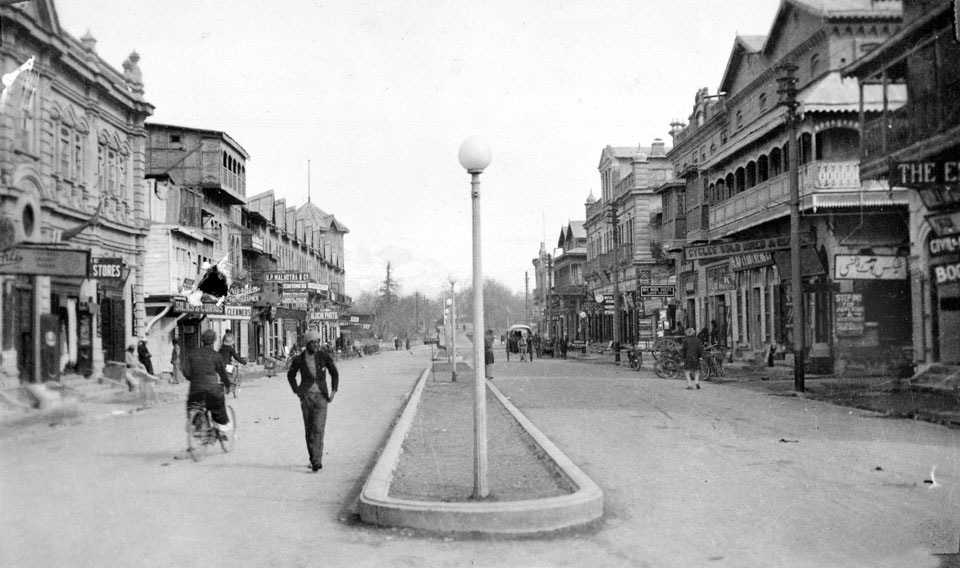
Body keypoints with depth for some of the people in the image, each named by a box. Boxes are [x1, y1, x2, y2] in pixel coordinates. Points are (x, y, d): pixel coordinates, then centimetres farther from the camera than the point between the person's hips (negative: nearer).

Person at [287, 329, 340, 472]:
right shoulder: (299, 360, -4)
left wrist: (333, 391, -1)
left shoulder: (324, 356, -5)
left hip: (321, 397, -1)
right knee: (309, 429, 6)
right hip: (306, 397, 1)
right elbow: (291, 375, 14)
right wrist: (296, 391, 4)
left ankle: (316, 461, -15)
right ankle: (313, 459, 20)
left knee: (318, 428, -13)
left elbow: (334, 373, 9)